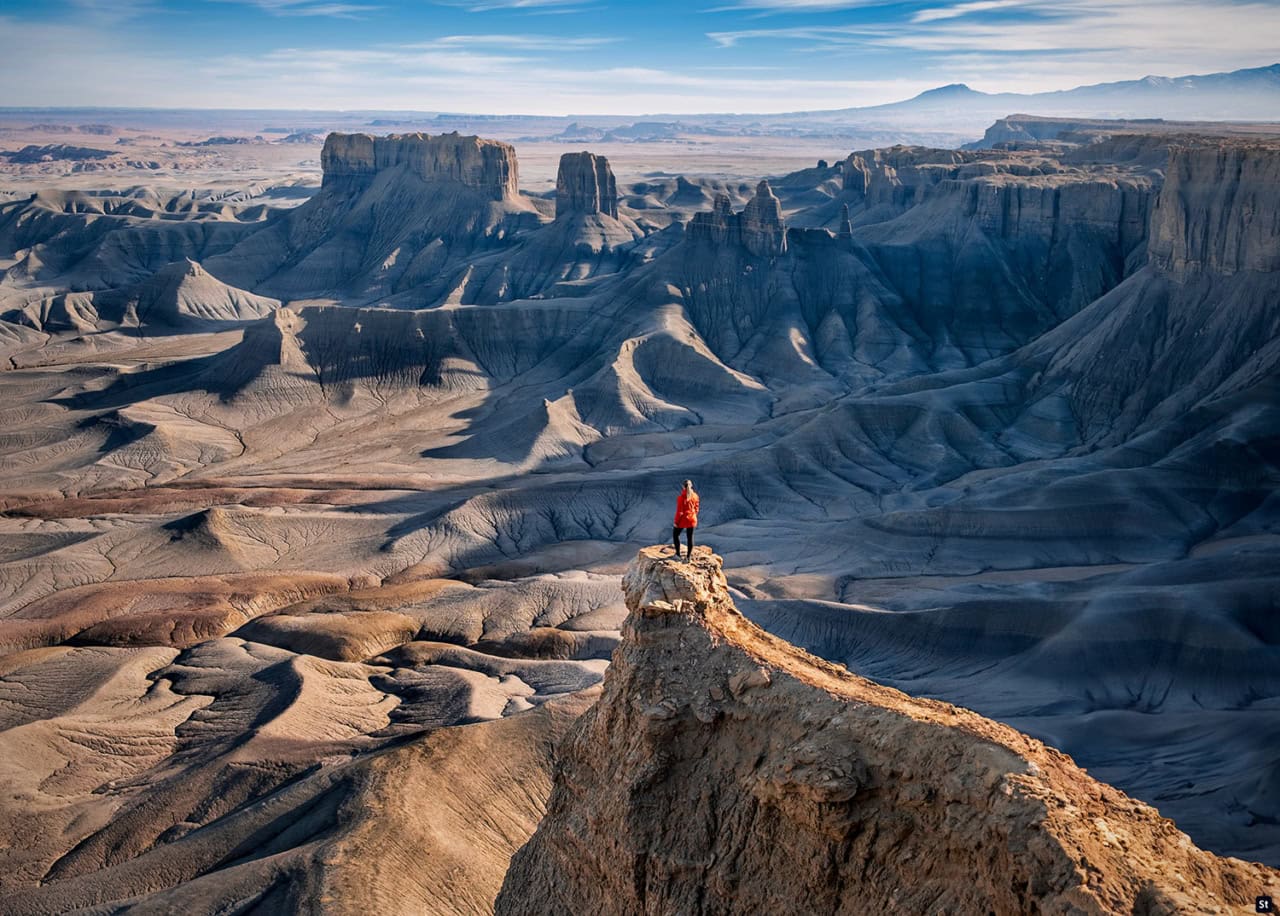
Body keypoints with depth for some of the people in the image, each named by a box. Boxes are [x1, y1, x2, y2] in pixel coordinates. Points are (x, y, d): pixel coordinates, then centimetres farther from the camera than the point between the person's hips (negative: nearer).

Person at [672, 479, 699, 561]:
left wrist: (676, 522, -8)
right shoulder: (695, 496, -3)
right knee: (690, 537, 12)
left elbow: (679, 511, -17)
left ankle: (678, 554, 13)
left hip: (683, 520, -5)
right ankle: (689, 556, 17)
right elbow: (696, 509, 7)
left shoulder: (681, 497, -19)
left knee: (675, 535, 15)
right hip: (692, 520, 5)